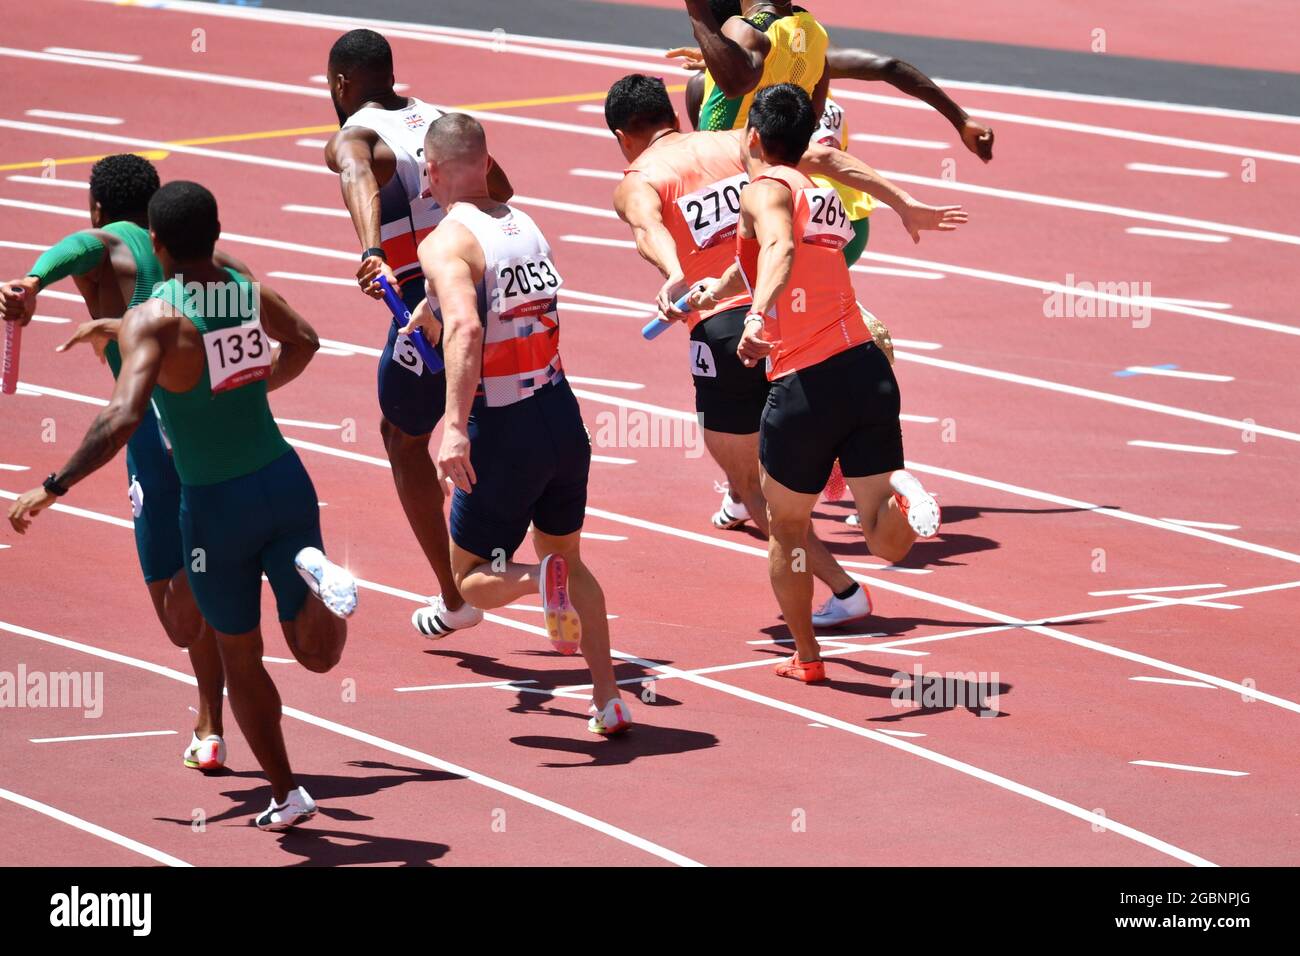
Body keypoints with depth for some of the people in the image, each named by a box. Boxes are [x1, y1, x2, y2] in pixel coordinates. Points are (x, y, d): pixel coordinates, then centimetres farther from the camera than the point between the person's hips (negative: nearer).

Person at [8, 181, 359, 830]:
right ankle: (316, 577, -22)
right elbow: (303, 343, 23)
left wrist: (53, 488, -23)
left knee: (239, 655, 18)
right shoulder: (251, 293, 1)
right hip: (285, 480, 4)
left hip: (217, 507, -4)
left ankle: (286, 797, 24)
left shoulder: (152, 321, -17)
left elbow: (121, 419, -29)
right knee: (319, 655, 11)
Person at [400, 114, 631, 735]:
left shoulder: (447, 243, -14)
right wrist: (430, 312, 40)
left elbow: (465, 328, -31)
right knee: (570, 559, 25)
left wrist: (454, 427, -37)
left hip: (503, 431, -6)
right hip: (562, 416, 6)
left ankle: (538, 579, -19)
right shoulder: (524, 225, 8)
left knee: (472, 580, 12)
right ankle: (609, 700, 20)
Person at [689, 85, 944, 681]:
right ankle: (903, 500, -33)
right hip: (868, 368, 6)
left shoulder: (765, 189, -2)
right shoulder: (823, 197, 24)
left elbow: (780, 249, -26)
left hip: (806, 386, -6)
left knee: (787, 531, 18)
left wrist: (757, 314, -41)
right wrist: (716, 290, 59)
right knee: (889, 544, -1)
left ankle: (806, 658, 27)